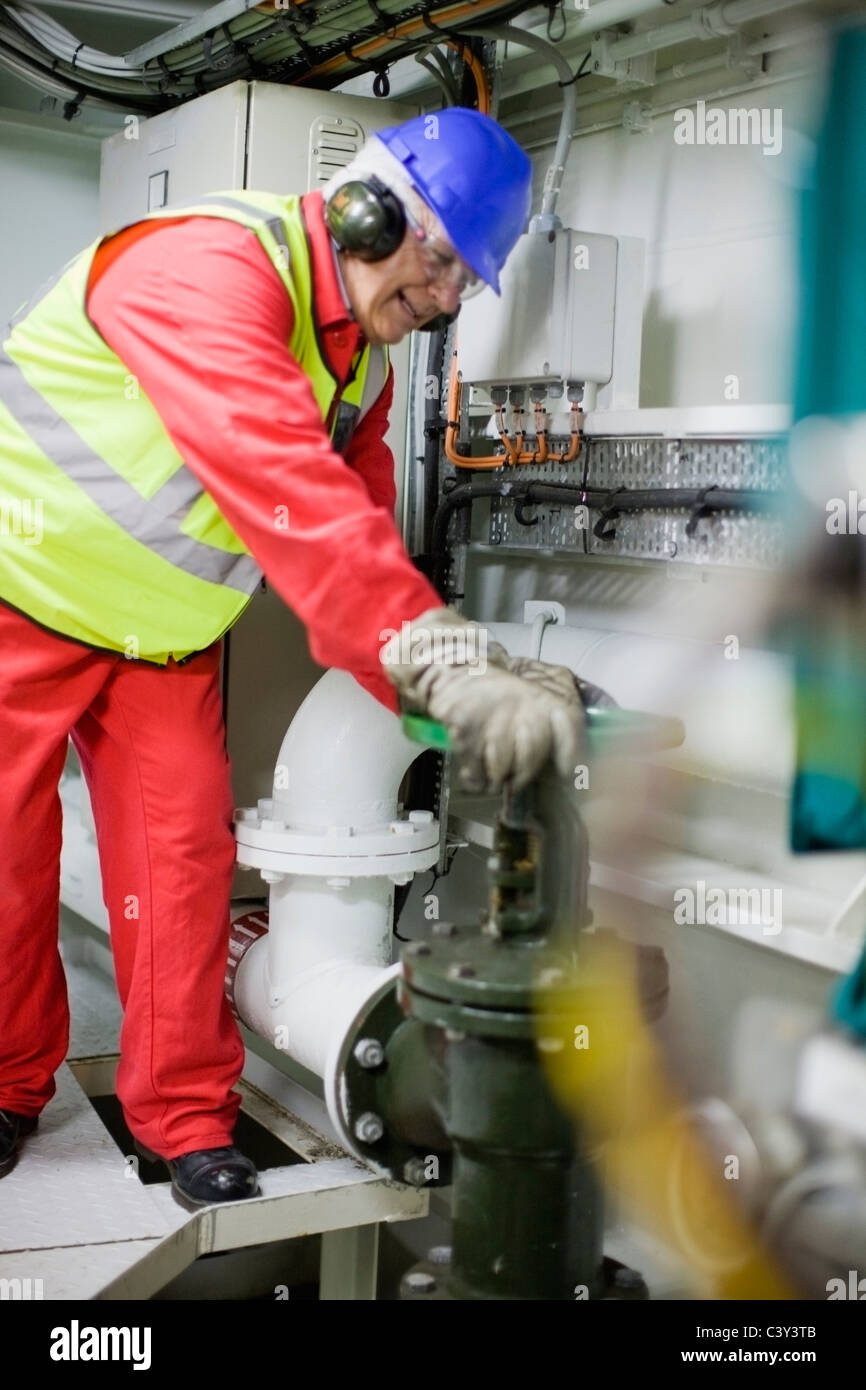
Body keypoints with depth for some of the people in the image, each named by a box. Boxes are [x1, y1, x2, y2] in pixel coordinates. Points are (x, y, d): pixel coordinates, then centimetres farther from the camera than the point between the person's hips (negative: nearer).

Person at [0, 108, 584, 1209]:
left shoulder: (366, 357, 1)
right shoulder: (207, 268, -30)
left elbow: (359, 516, -2)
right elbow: (283, 484, -46)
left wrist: (437, 680, -17)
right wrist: (438, 657, -53)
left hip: (166, 639, 7)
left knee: (182, 859, 1)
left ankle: (184, 1117, 14)